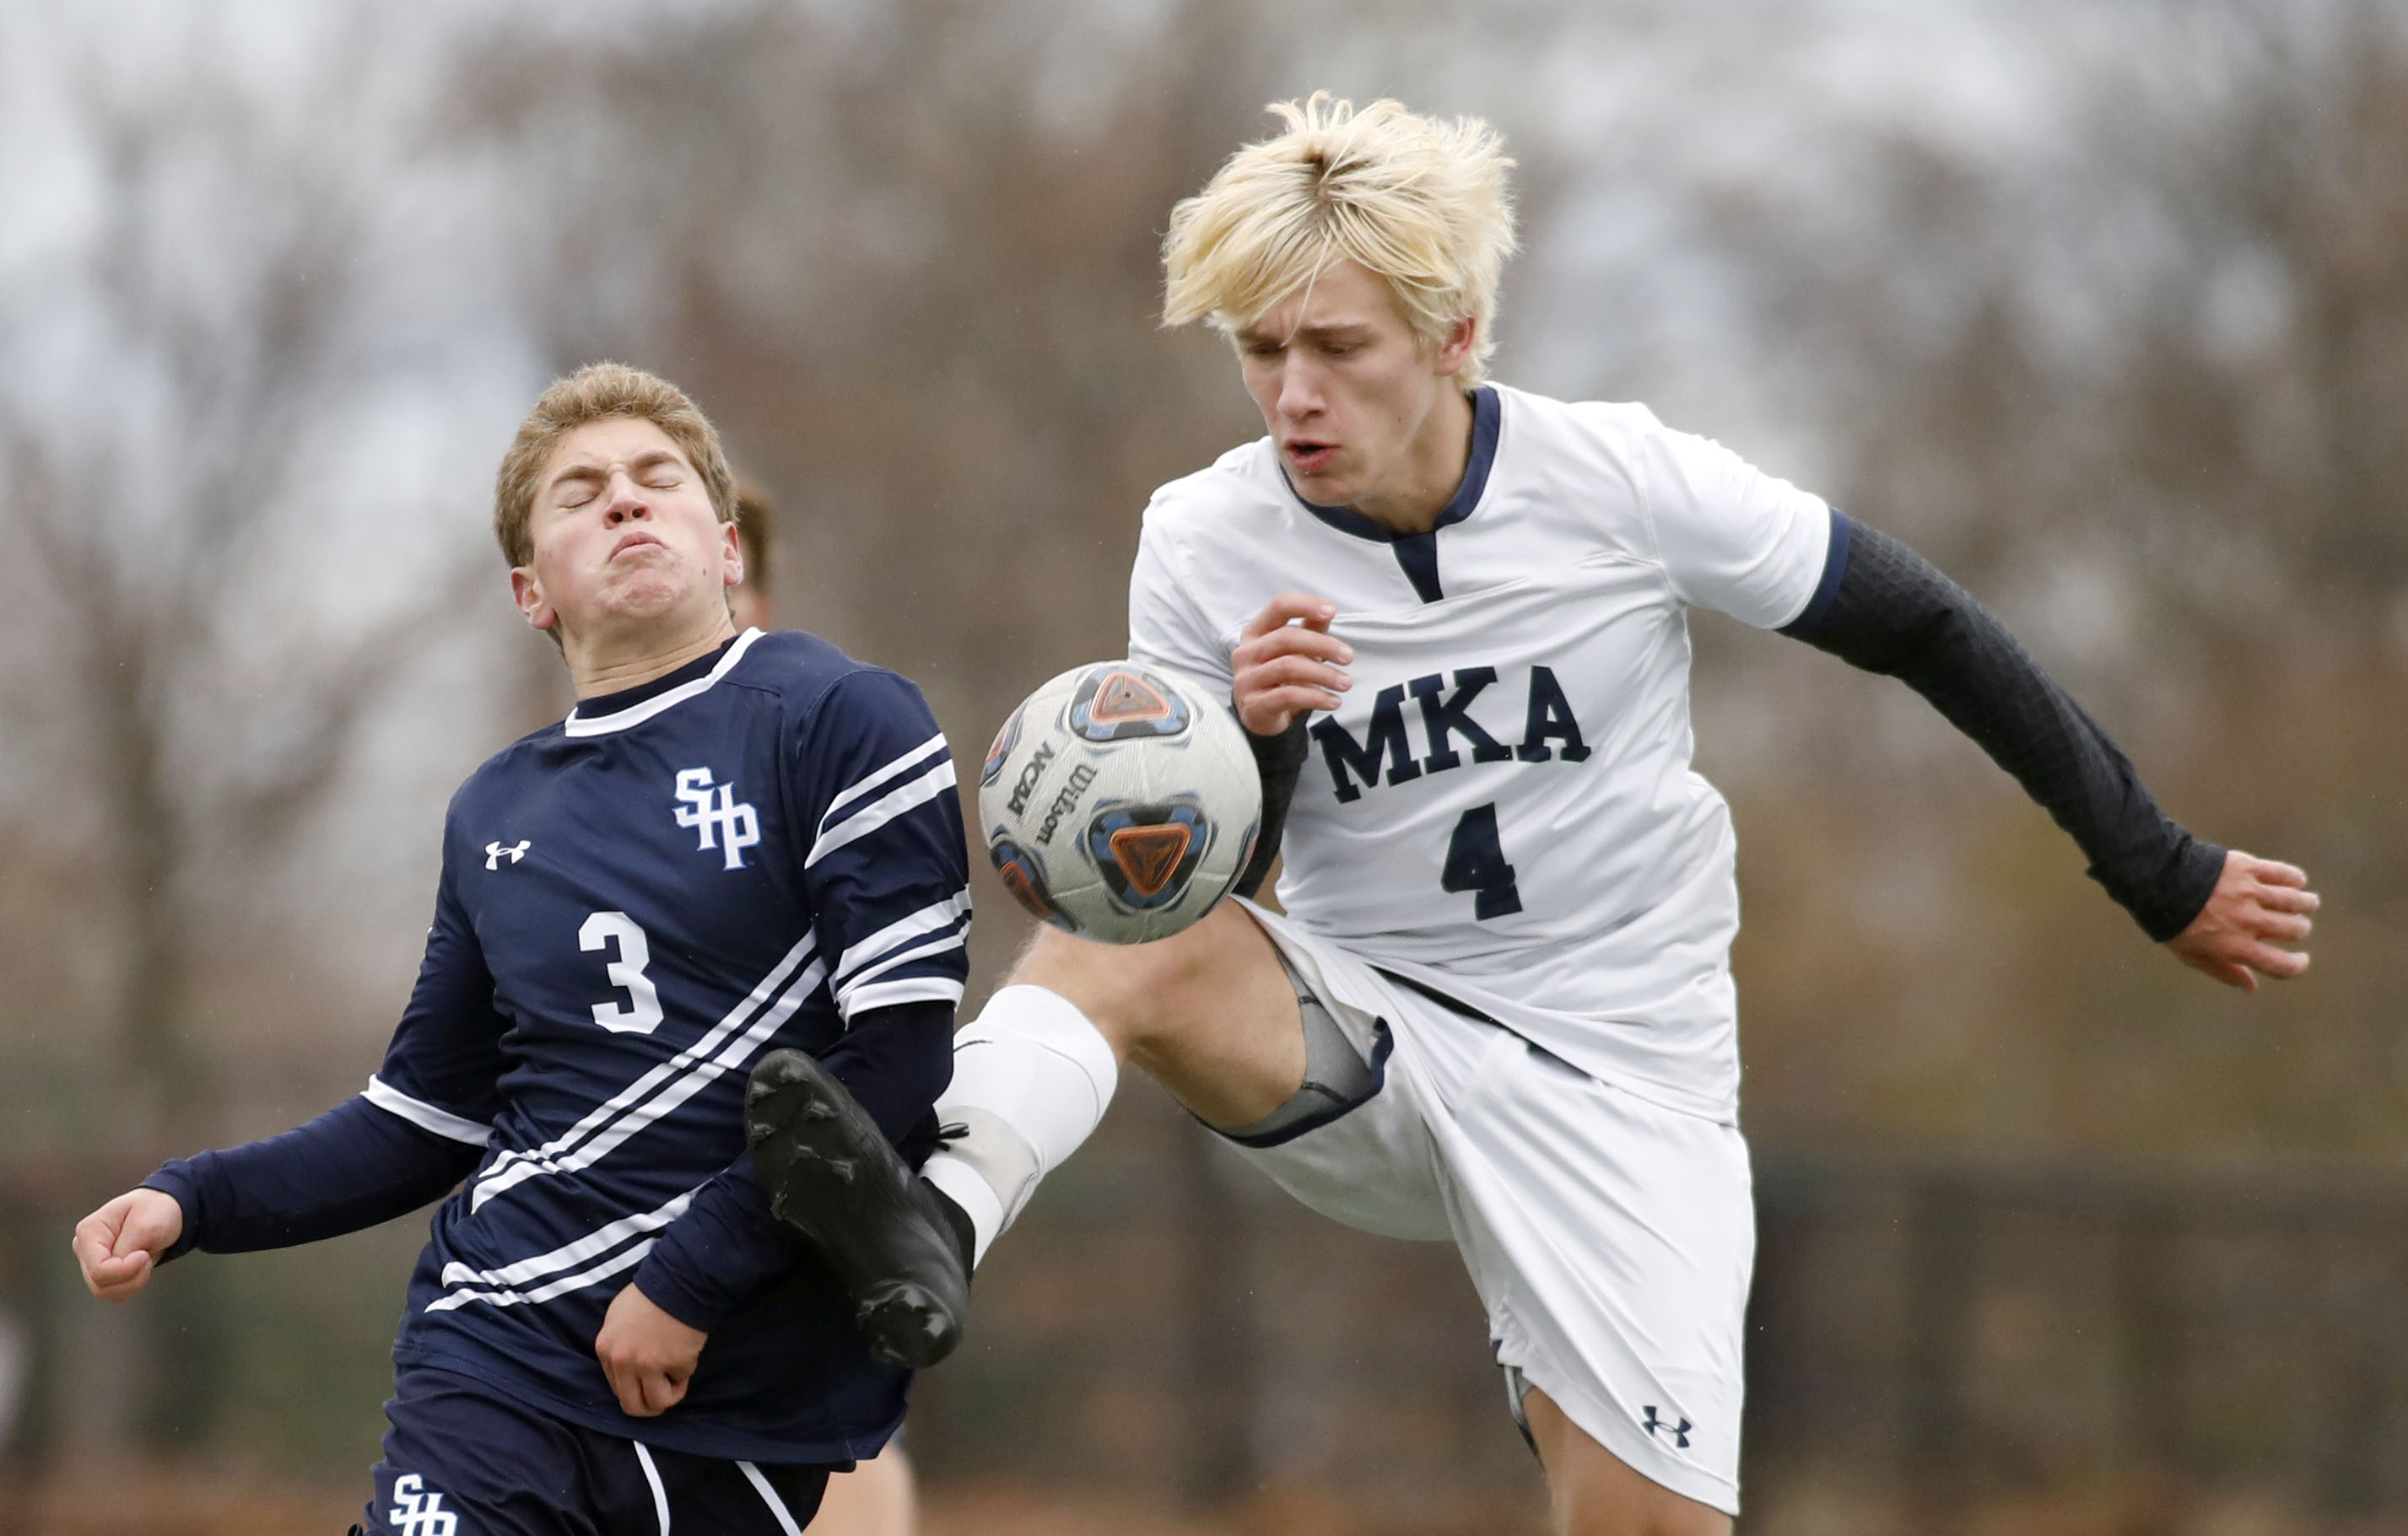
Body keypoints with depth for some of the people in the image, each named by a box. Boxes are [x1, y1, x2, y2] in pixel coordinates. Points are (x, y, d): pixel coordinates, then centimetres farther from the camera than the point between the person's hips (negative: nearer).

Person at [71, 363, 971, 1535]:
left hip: (747, 1409, -3)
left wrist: (690, 1279, -14)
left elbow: (902, 1063, -11)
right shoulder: (493, 813, 16)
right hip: (496, 1363, 3)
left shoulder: (839, 723, -2)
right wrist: (189, 1203, 8)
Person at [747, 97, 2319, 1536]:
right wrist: (1248, 743, -25)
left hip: (1617, 1079, -1)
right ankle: (935, 1228, -51)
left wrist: (2168, 878, 6)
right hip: (1359, 1053, 1)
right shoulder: (1202, 546, -7)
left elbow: (1924, 632, 0)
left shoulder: (1625, 483, -11)